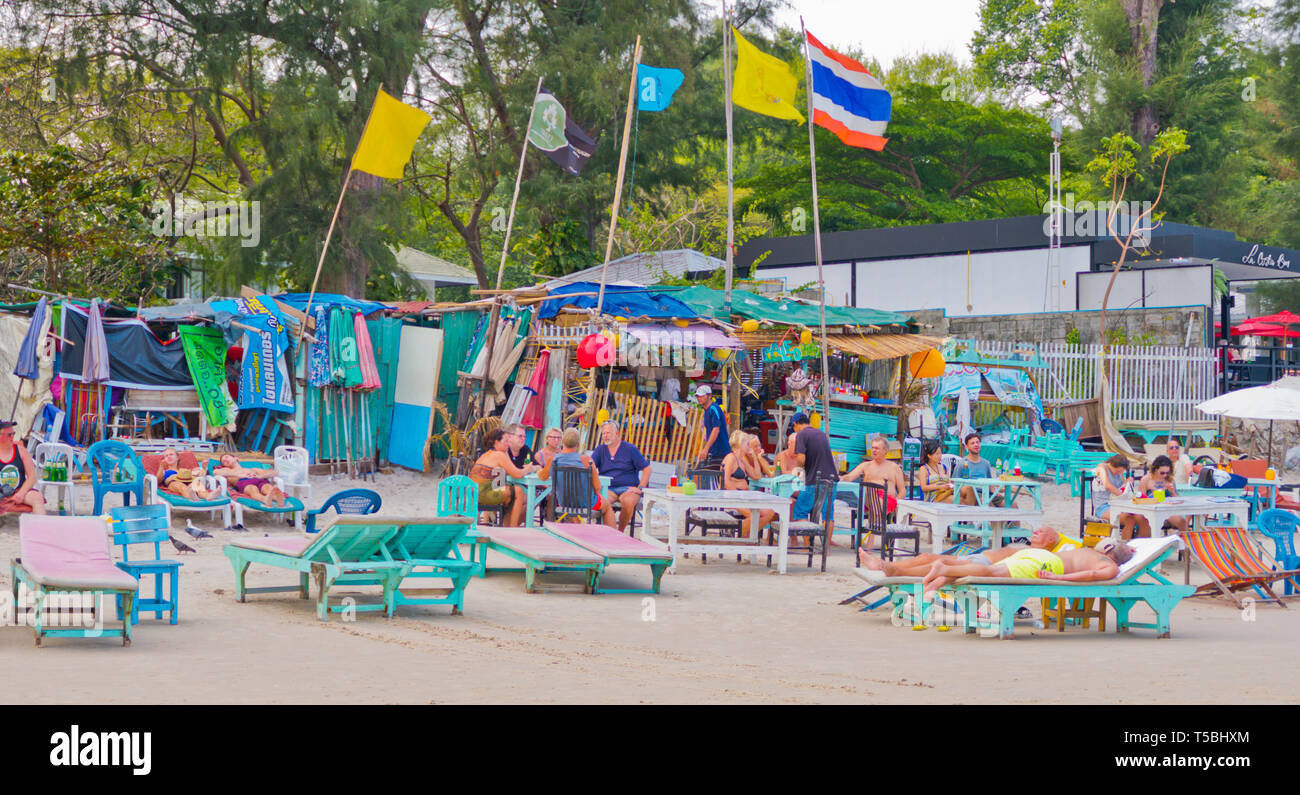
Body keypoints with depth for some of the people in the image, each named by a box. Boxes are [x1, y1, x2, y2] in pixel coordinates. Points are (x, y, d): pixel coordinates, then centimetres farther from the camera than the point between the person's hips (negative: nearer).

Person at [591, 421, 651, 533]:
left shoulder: (630, 449, 7)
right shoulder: (600, 450, 17)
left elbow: (647, 469, 6)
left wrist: (640, 488, -6)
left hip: (627, 488, -2)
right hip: (608, 489, 2)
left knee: (628, 502, -36)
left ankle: (620, 532, -17)